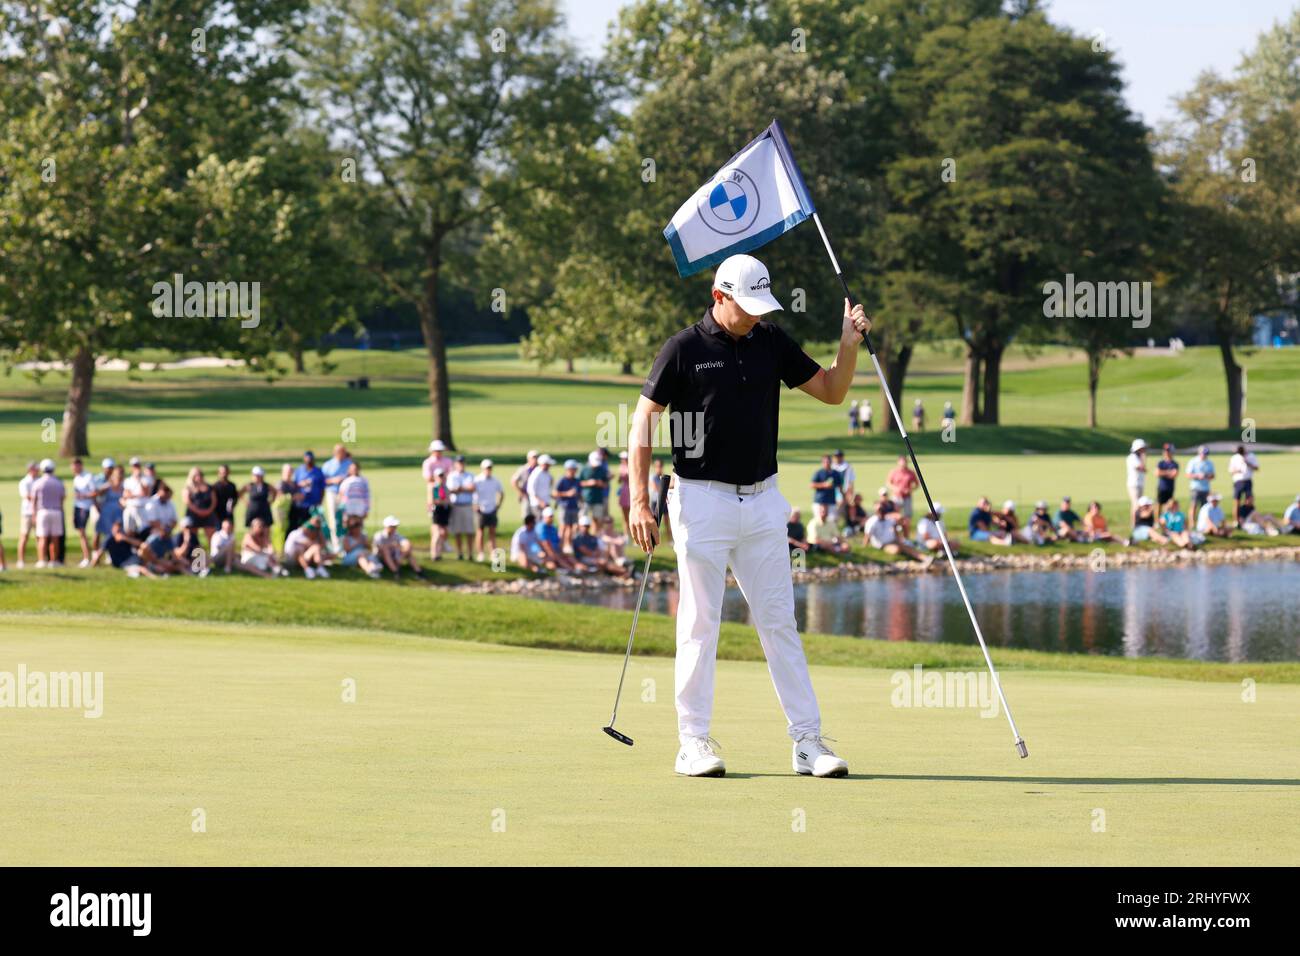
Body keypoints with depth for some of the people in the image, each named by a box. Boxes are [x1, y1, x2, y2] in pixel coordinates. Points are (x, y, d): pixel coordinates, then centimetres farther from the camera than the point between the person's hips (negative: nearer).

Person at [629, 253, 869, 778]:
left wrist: (850, 342, -4)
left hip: (762, 501, 4)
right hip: (702, 499, -4)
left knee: (780, 621, 4)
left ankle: (807, 740, 5)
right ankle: (694, 743, 6)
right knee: (700, 623, 0)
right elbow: (643, 420, -4)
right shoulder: (684, 349, -7)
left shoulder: (772, 341, 6)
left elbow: (832, 391, 13)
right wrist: (639, 500, -11)